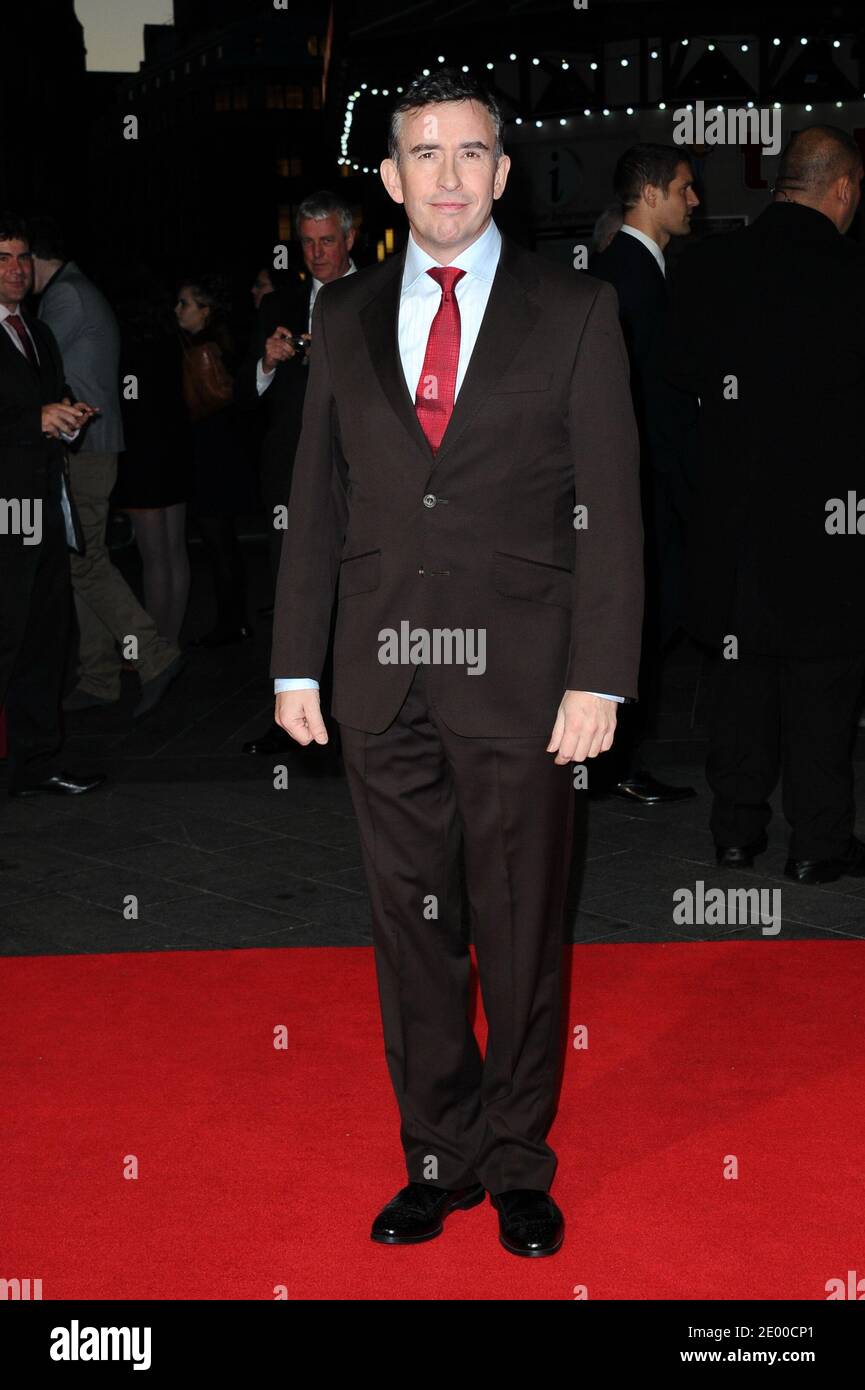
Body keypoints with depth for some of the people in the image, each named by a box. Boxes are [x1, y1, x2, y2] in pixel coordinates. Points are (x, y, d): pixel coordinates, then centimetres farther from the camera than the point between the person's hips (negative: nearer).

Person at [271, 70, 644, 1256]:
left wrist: (599, 678, -9)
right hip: (383, 671, 3)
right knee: (410, 925, 9)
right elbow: (316, 499, 11)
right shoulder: (345, 317, 10)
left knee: (523, 926, 6)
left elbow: (610, 506, -2)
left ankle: (518, 1162, 23)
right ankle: (440, 1156, 24)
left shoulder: (574, 312, 2)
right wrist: (296, 664, 6)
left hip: (518, 672, -2)